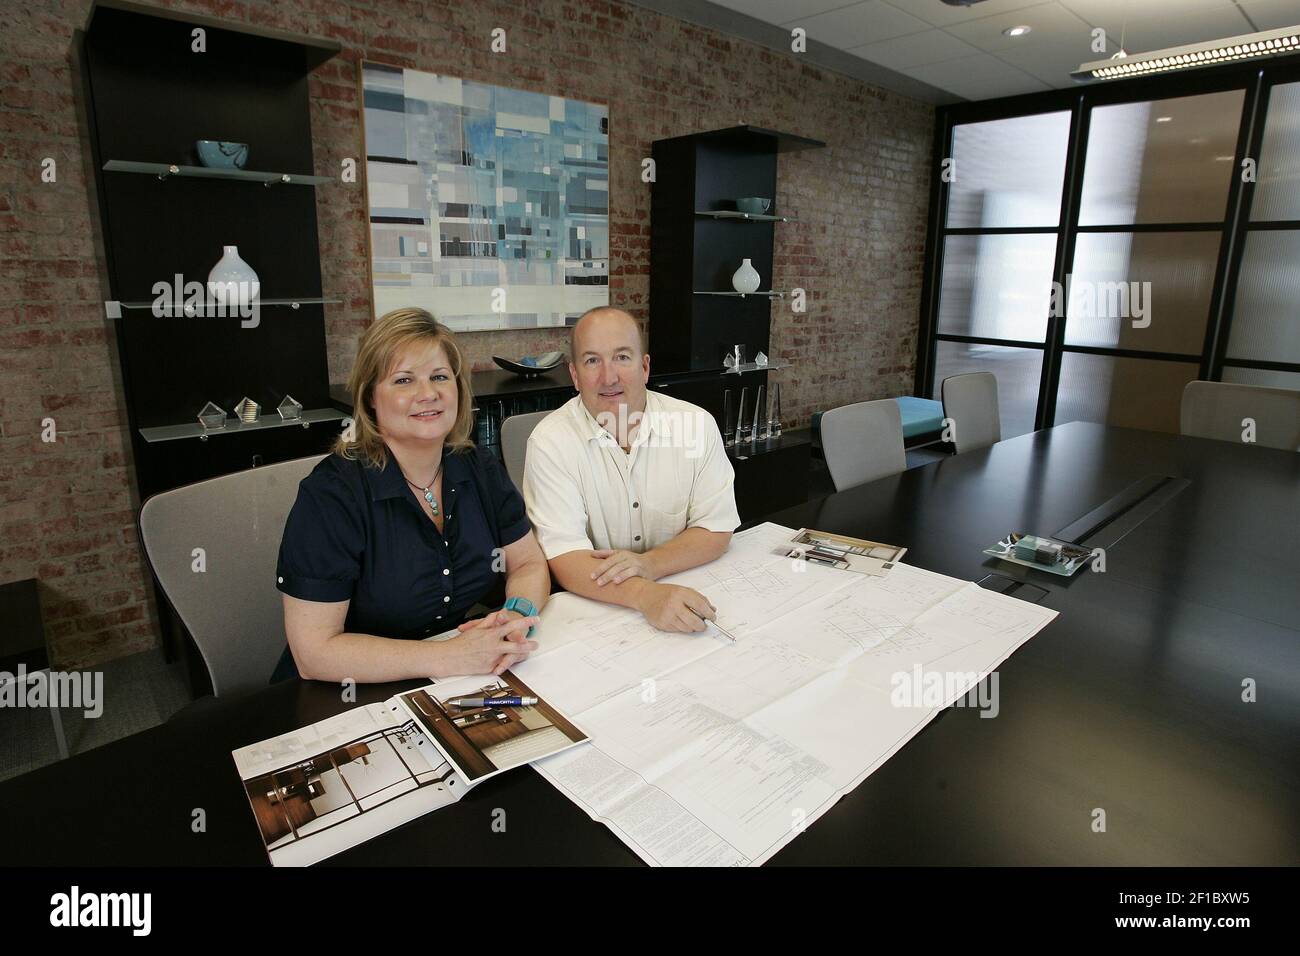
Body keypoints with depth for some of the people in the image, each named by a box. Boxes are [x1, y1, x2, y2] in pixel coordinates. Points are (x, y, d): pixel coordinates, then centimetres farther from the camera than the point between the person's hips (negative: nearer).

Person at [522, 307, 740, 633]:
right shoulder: (550, 441, -9)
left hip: (685, 591, 2)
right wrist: (645, 595, -34)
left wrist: (650, 564, -19)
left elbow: (715, 529, 0)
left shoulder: (697, 424, -3)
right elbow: (564, 555, -16)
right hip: (591, 606, -2)